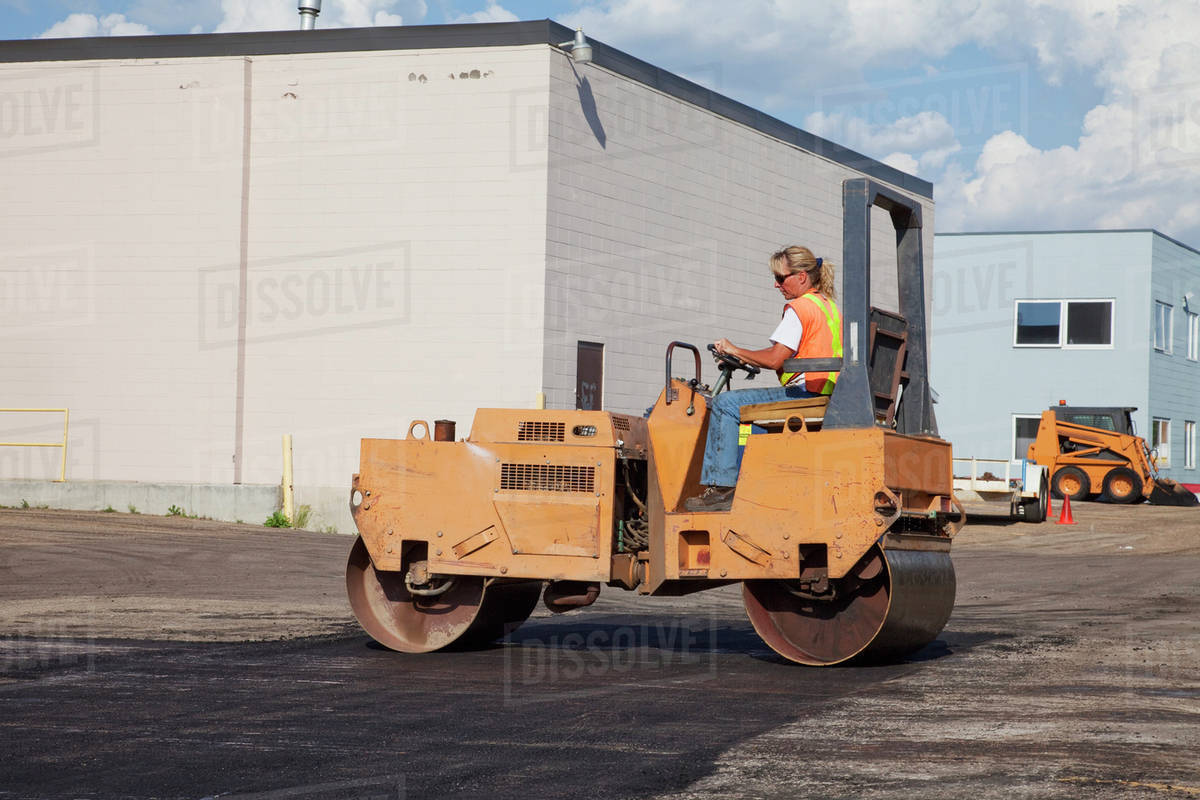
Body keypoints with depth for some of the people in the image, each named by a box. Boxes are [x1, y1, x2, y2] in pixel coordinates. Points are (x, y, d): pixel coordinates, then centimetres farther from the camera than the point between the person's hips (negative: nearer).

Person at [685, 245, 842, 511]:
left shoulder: (799, 308, -10)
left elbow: (774, 359, -16)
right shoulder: (830, 307, 20)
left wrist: (735, 350, -1)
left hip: (803, 394, -11)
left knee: (725, 405, -11)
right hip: (825, 396, 11)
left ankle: (722, 486, -16)